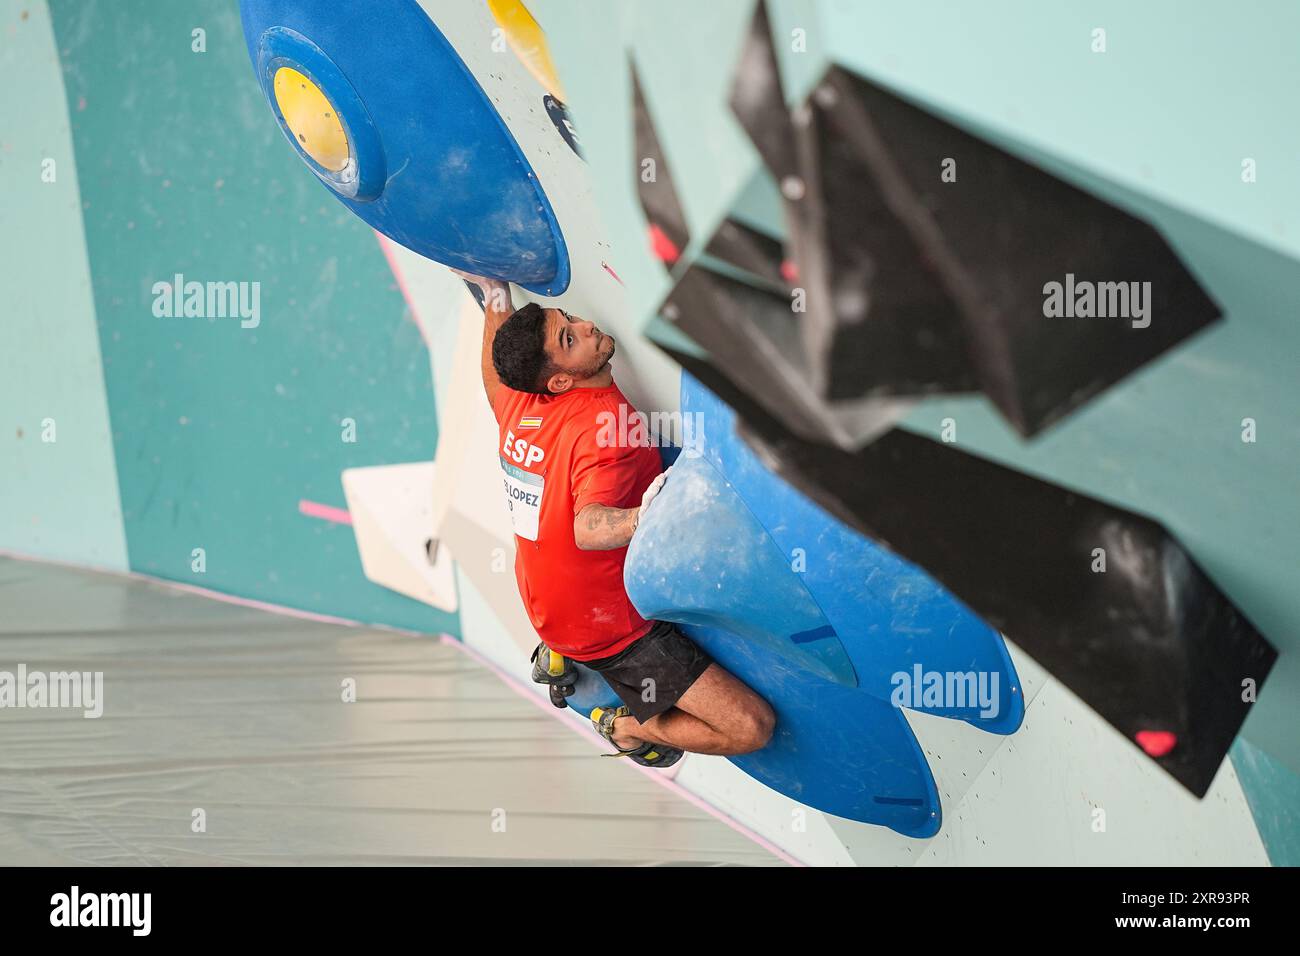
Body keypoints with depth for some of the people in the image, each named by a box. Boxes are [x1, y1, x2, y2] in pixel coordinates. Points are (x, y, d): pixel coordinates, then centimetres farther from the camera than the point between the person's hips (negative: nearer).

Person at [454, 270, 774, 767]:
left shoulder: (518, 405, -4)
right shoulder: (607, 426, -28)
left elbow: (495, 367, 22)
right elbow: (588, 529, -43)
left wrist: (495, 296, 31)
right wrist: (642, 519, -61)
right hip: (617, 630, -9)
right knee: (752, 728, -14)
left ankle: (557, 654, 29)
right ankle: (628, 728, 5)